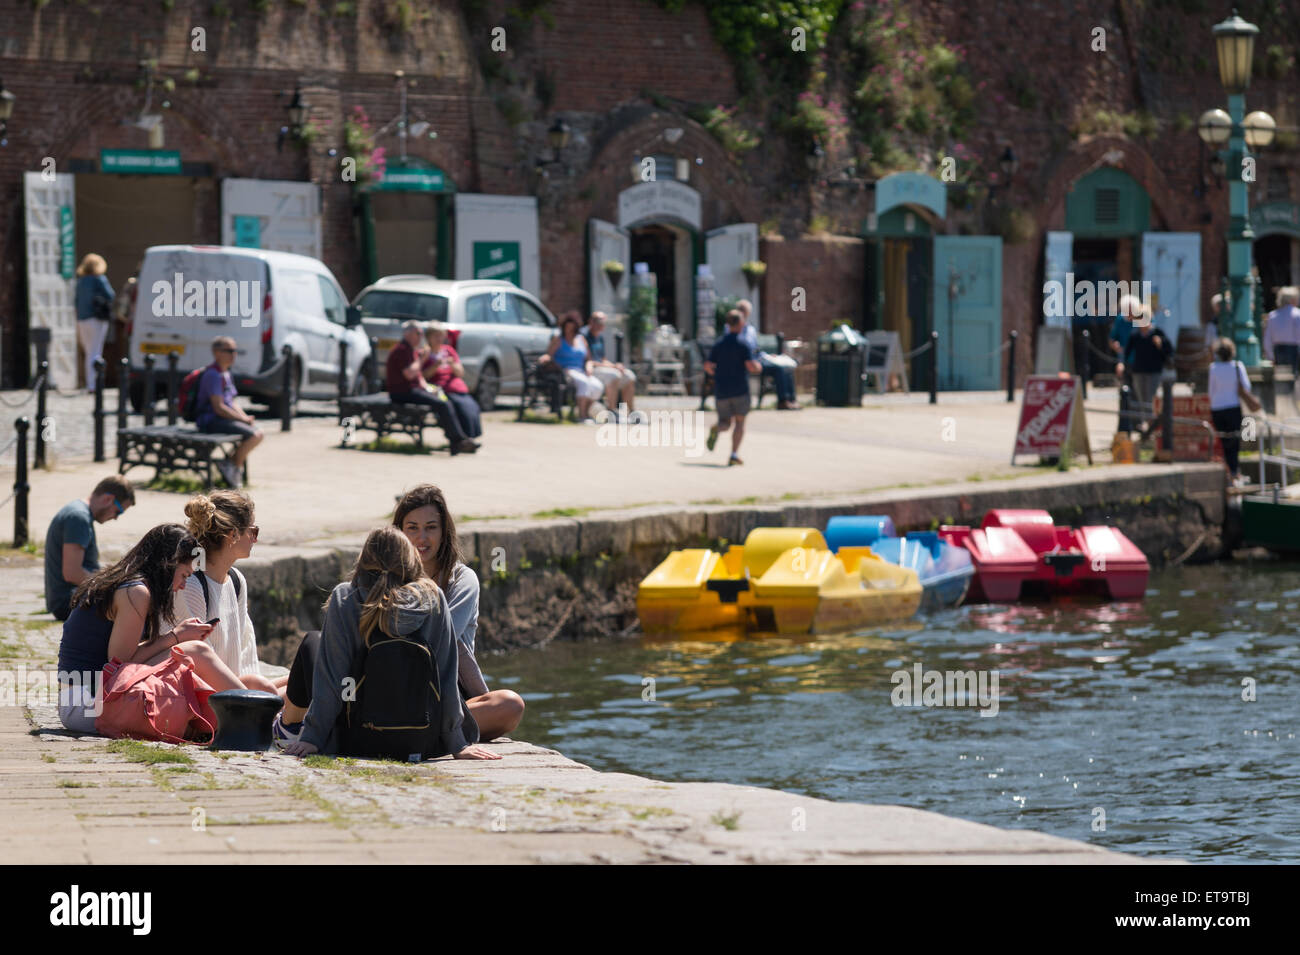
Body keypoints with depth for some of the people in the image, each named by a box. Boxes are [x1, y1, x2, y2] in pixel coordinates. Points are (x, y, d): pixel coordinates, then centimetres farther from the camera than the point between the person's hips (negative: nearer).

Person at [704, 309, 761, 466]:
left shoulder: (718, 344, 7)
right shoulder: (743, 343, -7)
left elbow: (708, 366, 4)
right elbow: (752, 367, -16)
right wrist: (758, 366, 7)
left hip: (721, 389, 4)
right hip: (740, 388, -4)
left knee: (725, 422, 11)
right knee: (740, 422, 6)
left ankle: (716, 429, -25)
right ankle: (734, 454, -7)